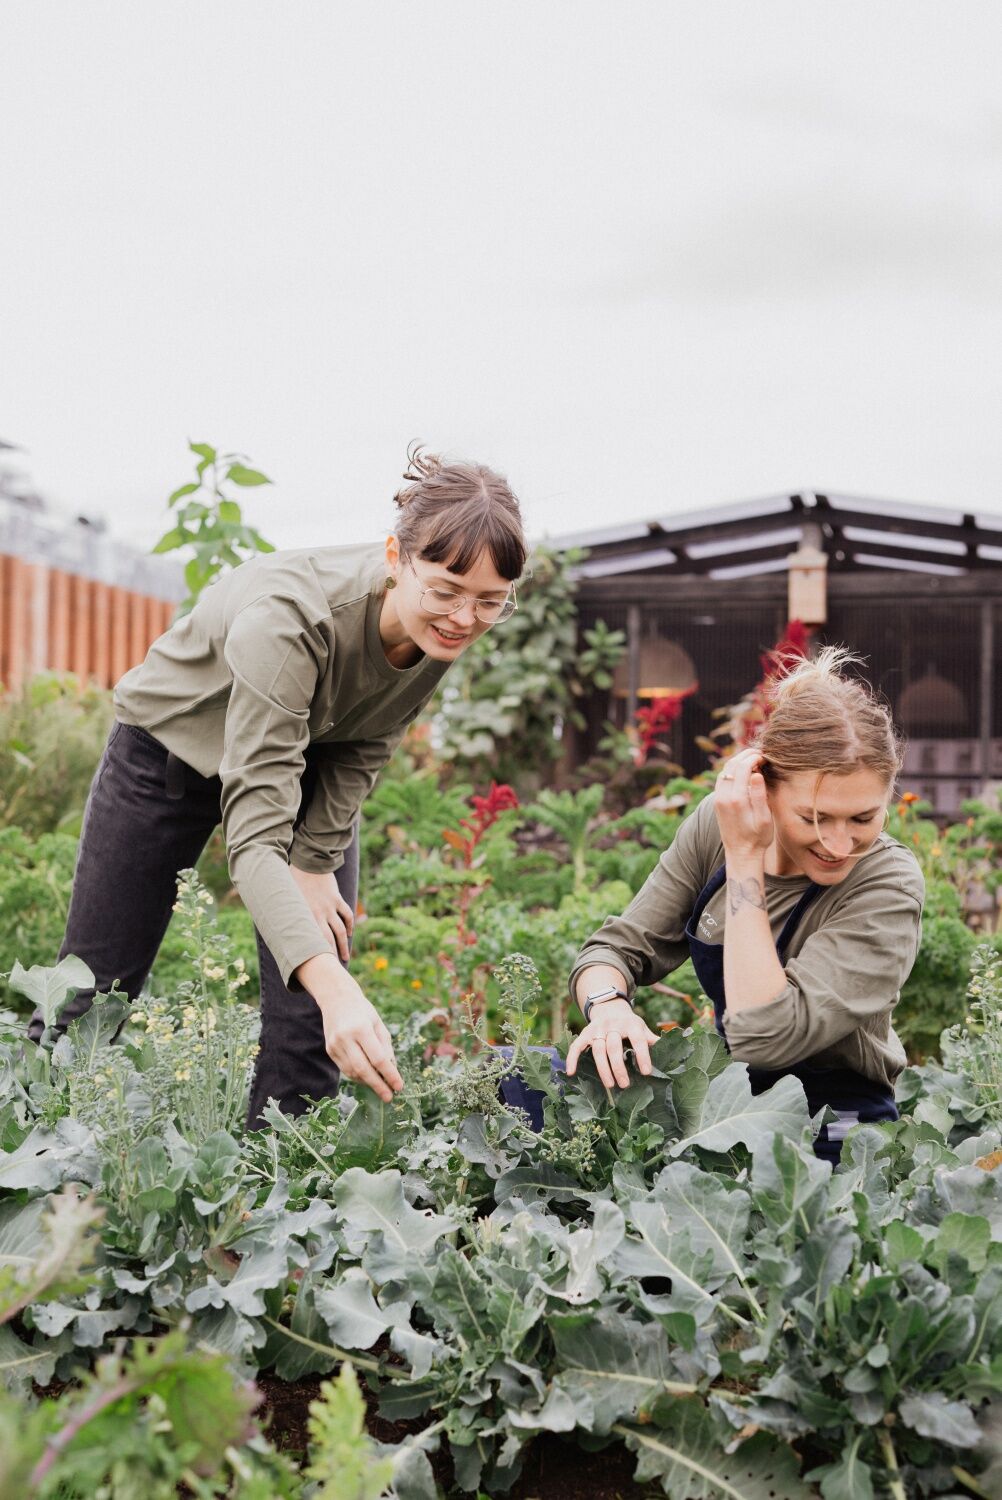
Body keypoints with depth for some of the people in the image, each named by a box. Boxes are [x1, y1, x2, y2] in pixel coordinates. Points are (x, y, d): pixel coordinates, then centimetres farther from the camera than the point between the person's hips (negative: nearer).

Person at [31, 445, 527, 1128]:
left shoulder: (447, 632, -25)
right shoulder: (290, 614, -43)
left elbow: (365, 748, -5)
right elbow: (253, 838, -47)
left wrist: (317, 861, -12)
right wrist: (333, 984, -58)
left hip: (306, 755, 4)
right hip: (174, 745, -4)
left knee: (311, 1019, -9)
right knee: (96, 985, 6)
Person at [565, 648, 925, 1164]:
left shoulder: (888, 886, -21)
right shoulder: (717, 822, -8)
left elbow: (764, 1039, -31)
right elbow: (619, 947, -3)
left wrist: (745, 858, -28)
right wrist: (607, 1005, -27)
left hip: (830, 1136, -5)